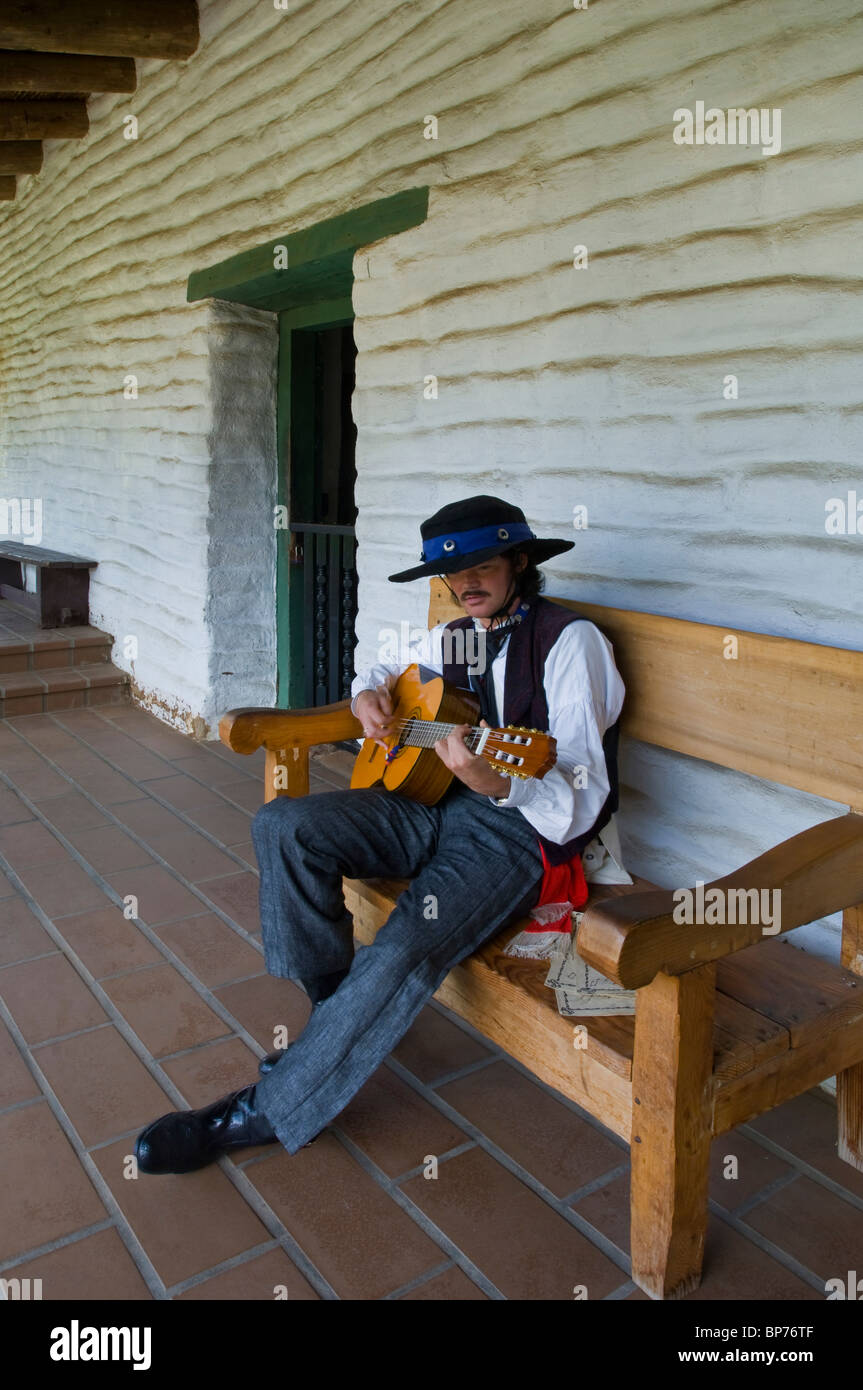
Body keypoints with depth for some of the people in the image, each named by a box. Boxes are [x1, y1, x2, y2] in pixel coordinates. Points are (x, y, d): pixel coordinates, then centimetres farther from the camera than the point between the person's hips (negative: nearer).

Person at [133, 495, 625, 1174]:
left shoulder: (569, 640, -11)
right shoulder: (455, 636, 12)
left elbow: (583, 801, -19)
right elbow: (384, 669, 34)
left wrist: (499, 783, -39)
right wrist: (369, 693, 8)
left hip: (518, 832, -7)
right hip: (432, 806, 8)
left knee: (404, 952, -31)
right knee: (282, 825, -13)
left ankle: (266, 1112, -11)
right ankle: (336, 1011, 1)